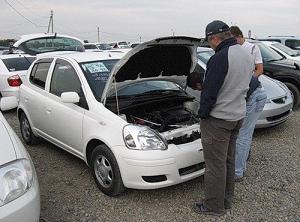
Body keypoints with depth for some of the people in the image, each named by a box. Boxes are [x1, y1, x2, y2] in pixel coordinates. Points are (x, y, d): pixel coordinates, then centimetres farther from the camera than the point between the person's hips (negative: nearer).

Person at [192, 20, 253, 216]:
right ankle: (227, 200, 35)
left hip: (218, 119, -9)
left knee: (215, 164, 4)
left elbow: (209, 92, -21)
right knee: (228, 160, 20)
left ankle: (214, 206, 18)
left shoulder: (220, 58, -22)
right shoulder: (246, 56, 8)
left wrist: (202, 114, -8)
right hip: (238, 115, 9)